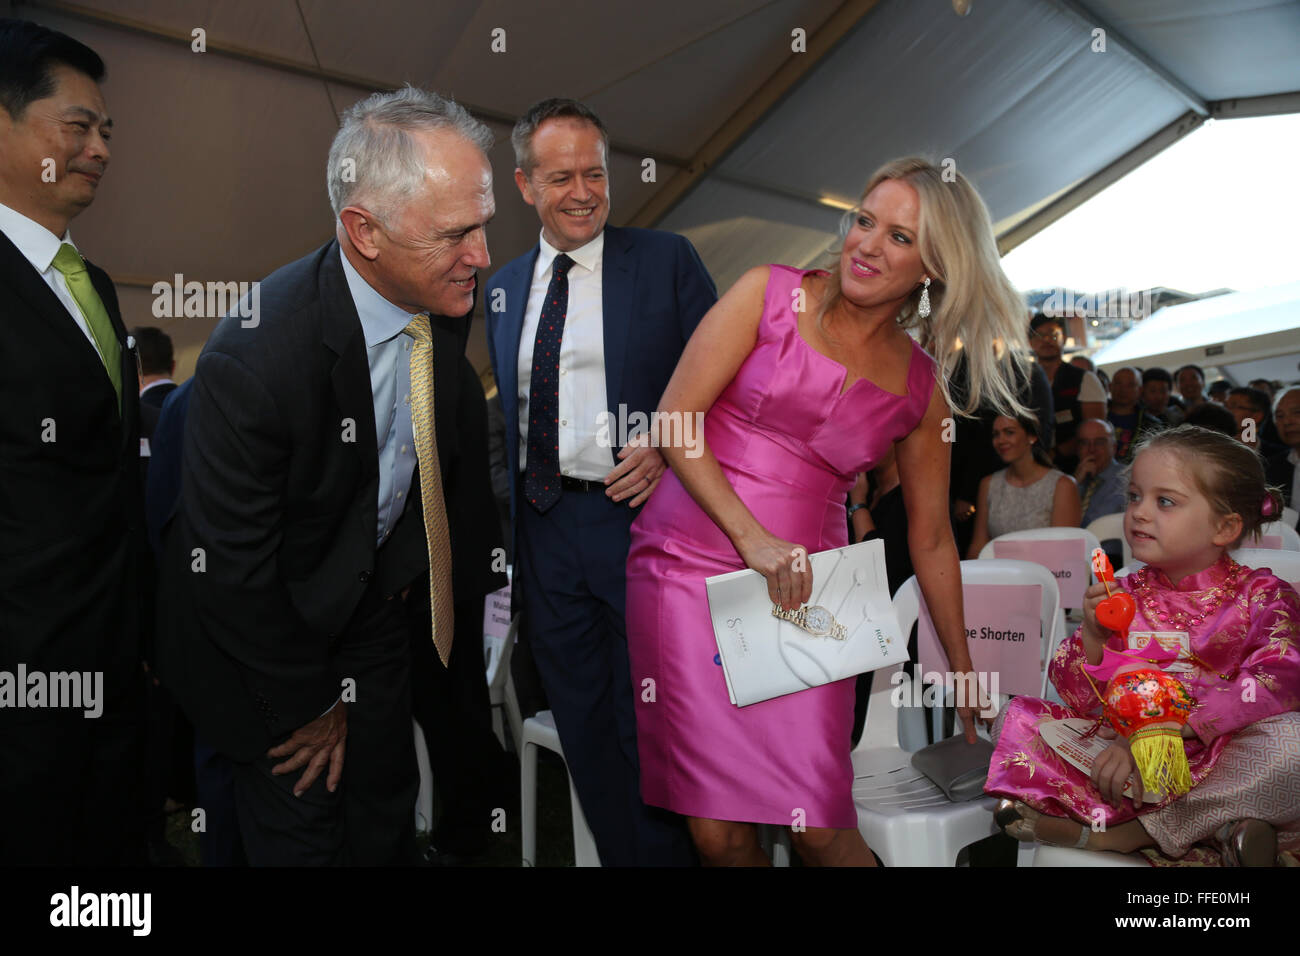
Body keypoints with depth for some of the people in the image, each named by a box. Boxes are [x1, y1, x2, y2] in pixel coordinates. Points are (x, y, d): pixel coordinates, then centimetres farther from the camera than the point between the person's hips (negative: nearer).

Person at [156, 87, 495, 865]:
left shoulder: (445, 298, -14)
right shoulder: (251, 361, -34)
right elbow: (232, 571, -23)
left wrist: (420, 561, 8)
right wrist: (307, 701, -11)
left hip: (379, 596, 5)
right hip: (267, 620, -5)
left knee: (389, 812, 19)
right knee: (301, 830, 12)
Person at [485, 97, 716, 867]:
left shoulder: (668, 260, 0)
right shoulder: (503, 287, 13)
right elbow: (501, 413, 16)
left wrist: (669, 450, -18)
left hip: (638, 518, -4)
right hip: (543, 531, 5)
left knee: (648, 724, 6)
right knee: (584, 729, 14)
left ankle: (664, 854, 26)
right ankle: (617, 854, 31)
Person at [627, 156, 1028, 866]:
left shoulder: (921, 388, 9)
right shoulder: (770, 294, 1)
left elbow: (931, 540, 16)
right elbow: (674, 421, -4)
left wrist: (965, 674, 20)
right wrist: (752, 538, -13)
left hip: (803, 589, 2)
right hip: (690, 565, -1)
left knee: (818, 826, -7)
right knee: (716, 830, -3)